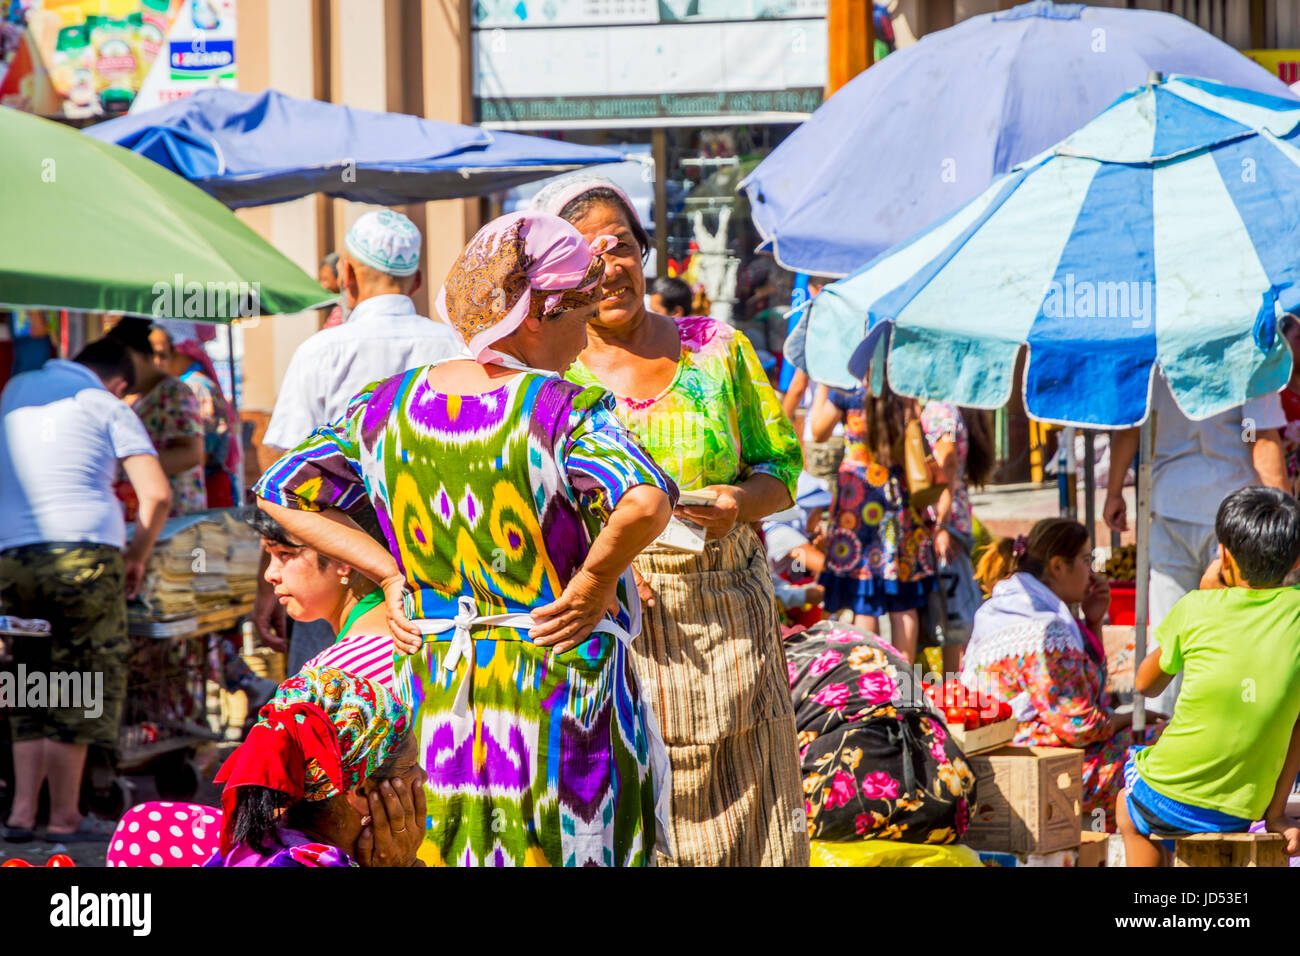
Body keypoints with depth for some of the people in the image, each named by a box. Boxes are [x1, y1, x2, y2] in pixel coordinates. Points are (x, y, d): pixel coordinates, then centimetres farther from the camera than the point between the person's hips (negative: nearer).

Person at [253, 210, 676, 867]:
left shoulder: (387, 407, 2)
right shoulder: (562, 411, -15)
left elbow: (280, 492, 9)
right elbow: (645, 501, -32)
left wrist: (388, 572, 7)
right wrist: (595, 579, -15)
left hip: (435, 686, 5)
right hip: (563, 683, -5)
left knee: (462, 853, 12)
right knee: (577, 849, 4)